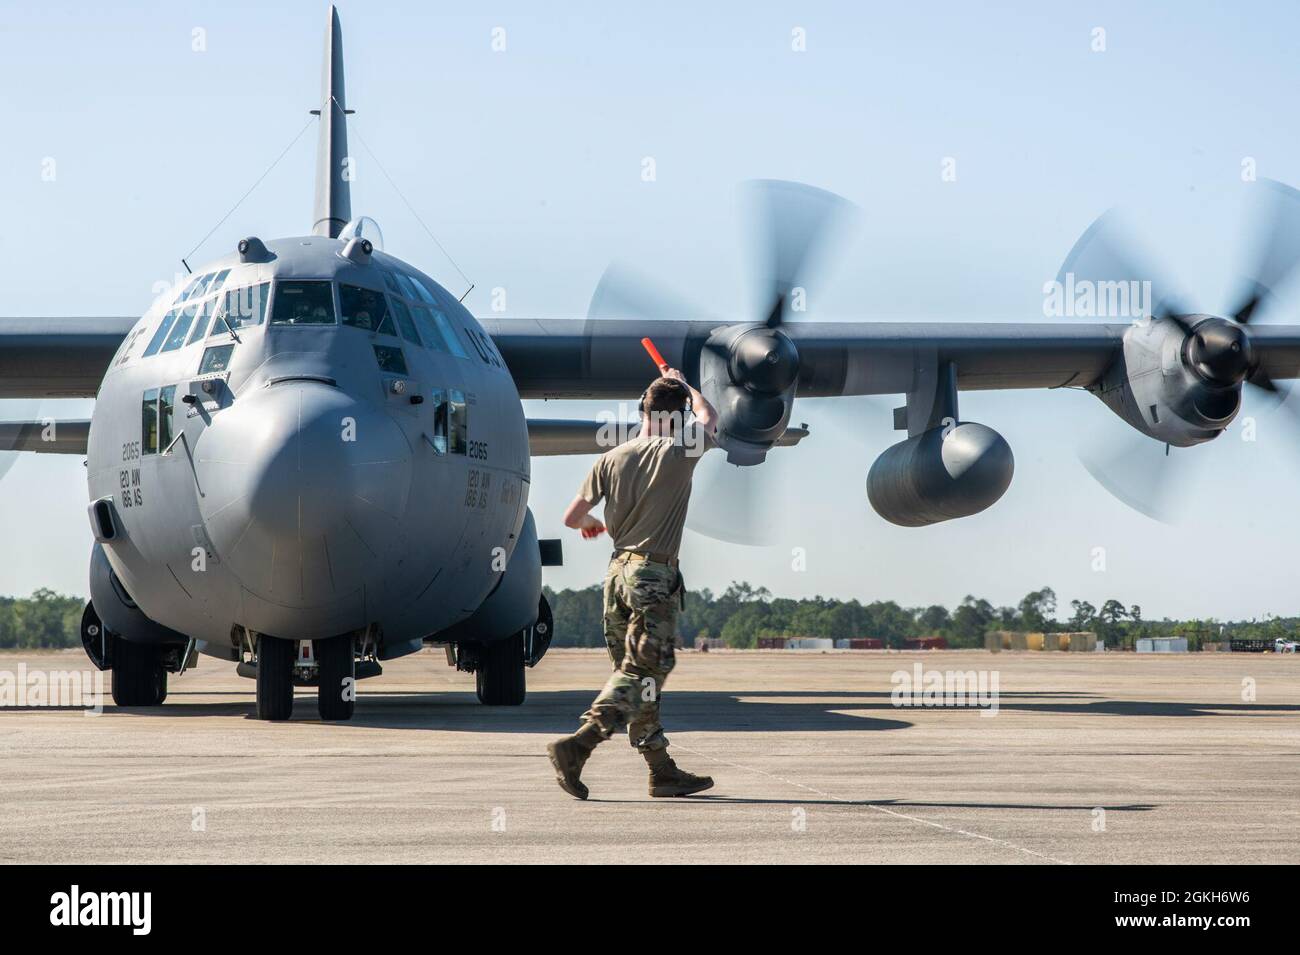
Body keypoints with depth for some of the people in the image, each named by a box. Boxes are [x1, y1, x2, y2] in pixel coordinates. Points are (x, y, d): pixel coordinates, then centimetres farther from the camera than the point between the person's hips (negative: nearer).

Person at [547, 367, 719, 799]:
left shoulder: (610, 459, 4)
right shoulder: (680, 452, -6)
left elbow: (571, 518, 7)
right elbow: (709, 417, 17)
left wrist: (591, 523, 30)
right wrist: (683, 385, 33)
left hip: (618, 572, 6)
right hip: (655, 577, -6)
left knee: (634, 671, 11)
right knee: (641, 673, -6)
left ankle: (662, 770, 17)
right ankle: (577, 745, -21)